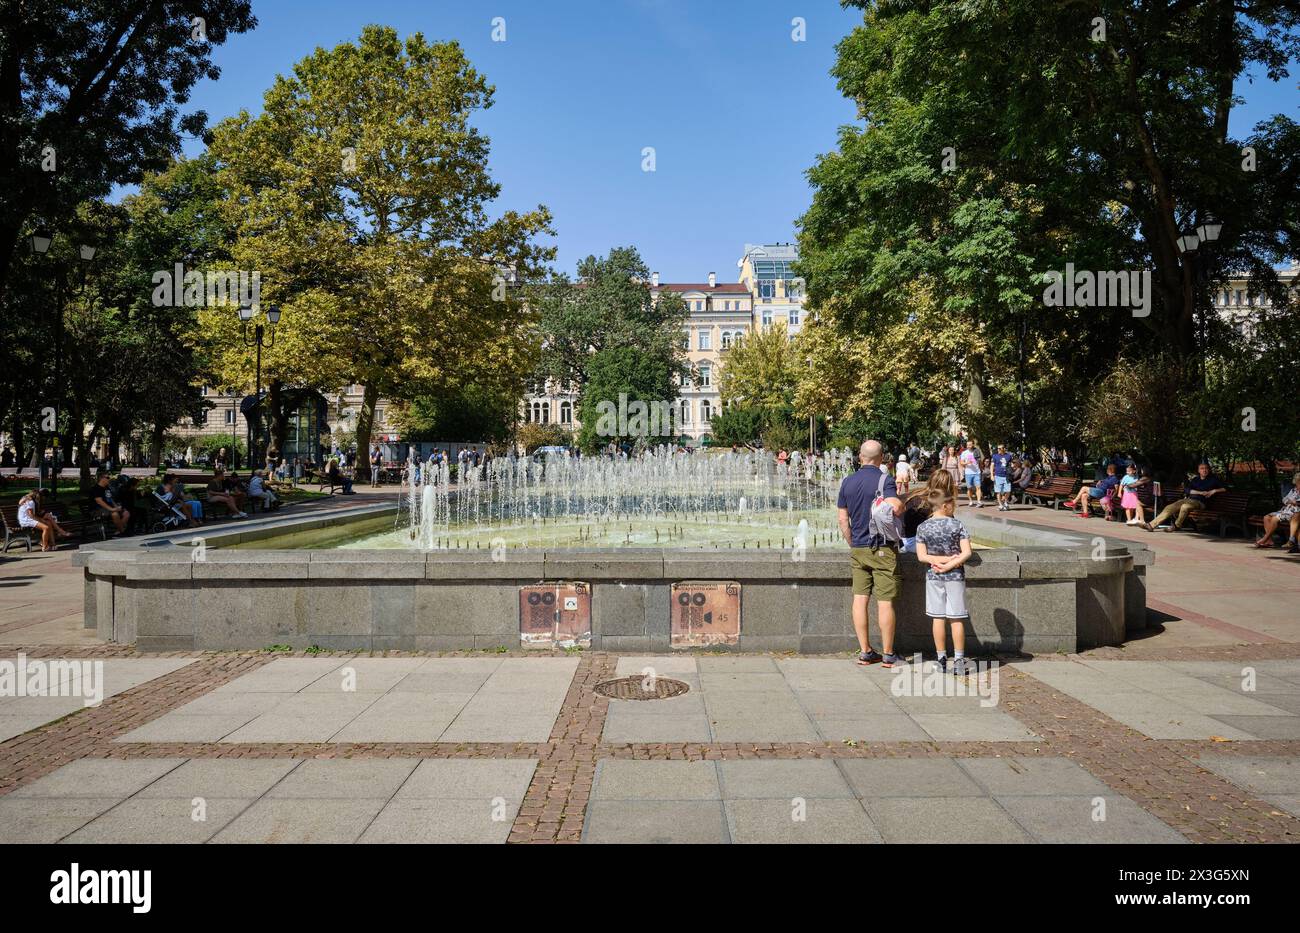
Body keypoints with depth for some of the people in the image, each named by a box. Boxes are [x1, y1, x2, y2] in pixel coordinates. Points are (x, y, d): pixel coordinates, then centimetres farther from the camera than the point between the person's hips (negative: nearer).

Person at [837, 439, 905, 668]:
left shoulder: (847, 482, 7)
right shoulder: (884, 480, -9)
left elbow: (843, 519, 9)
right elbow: (895, 507, -25)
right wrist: (902, 504, -2)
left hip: (858, 549, 5)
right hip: (883, 549, -5)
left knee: (860, 599, 6)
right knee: (885, 602, 1)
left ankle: (865, 652, 11)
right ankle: (888, 654, 7)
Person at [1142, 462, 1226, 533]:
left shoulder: (1213, 479, 11)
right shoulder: (1195, 479, 21)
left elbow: (1225, 488, 5)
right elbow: (1186, 490, 6)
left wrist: (1214, 491, -8)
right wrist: (1200, 492, -5)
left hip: (1199, 502, -5)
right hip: (1188, 499, 5)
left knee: (1185, 506, -37)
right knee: (1169, 507, -16)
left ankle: (1177, 526, -15)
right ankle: (1152, 524, -23)